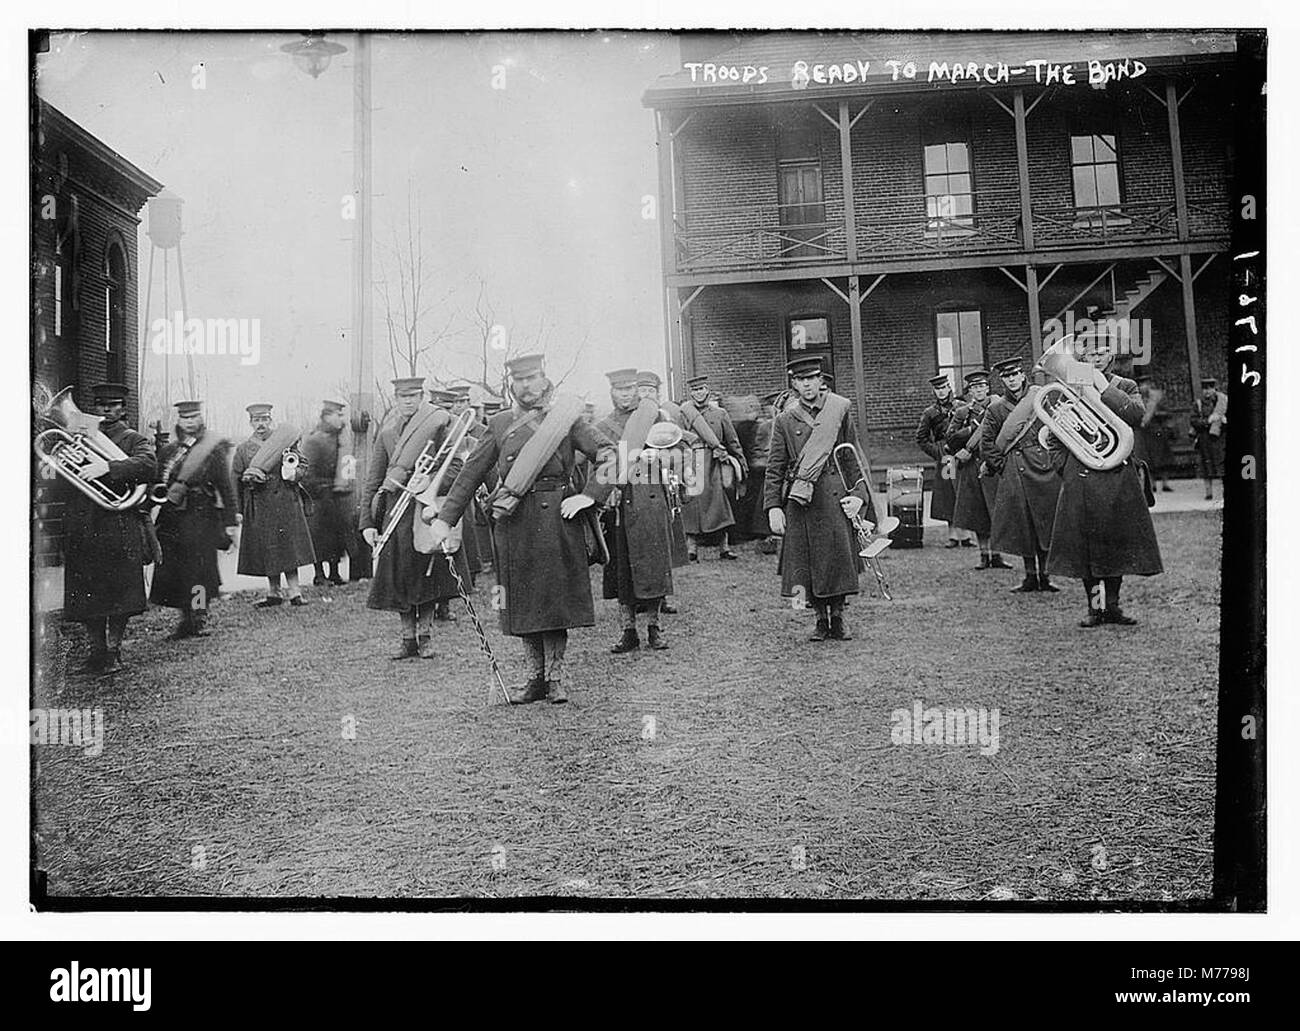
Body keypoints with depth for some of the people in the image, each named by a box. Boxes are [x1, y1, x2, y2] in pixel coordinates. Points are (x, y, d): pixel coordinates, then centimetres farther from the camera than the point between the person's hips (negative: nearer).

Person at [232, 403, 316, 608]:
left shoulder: (285, 441, 6)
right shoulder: (243, 449, 8)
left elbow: (303, 465, 8)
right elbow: (236, 481, 8)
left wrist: (294, 473, -15)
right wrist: (238, 510, 2)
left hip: (285, 503, -1)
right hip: (259, 508, 2)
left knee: (288, 546, -4)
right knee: (266, 551, 5)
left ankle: (294, 592, -2)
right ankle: (273, 593, 14)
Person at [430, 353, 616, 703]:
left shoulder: (566, 417, 4)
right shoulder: (500, 423, 12)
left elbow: (610, 454, -1)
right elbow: (472, 473, 12)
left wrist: (588, 496, -12)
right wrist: (446, 518, 7)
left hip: (556, 517, -3)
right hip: (514, 522, 3)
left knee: (556, 596, -1)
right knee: (522, 600, 5)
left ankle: (555, 677, 11)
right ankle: (536, 677, 16)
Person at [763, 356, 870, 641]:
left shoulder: (840, 411, 8)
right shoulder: (784, 420, 7)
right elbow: (774, 468, 6)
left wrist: (858, 495, -2)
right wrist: (773, 507, -2)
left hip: (835, 496, 0)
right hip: (799, 499, 0)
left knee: (839, 558, -2)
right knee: (806, 561, 2)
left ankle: (837, 619, 12)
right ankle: (821, 620, 15)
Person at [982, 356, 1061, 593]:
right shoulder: (996, 408, 6)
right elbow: (986, 446, 10)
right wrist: (1002, 467, 2)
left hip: (1044, 467, 0)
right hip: (1014, 472, 1)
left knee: (1046, 523, 2)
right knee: (1021, 526, 0)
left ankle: (1044, 575, 12)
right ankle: (1030, 576, 9)